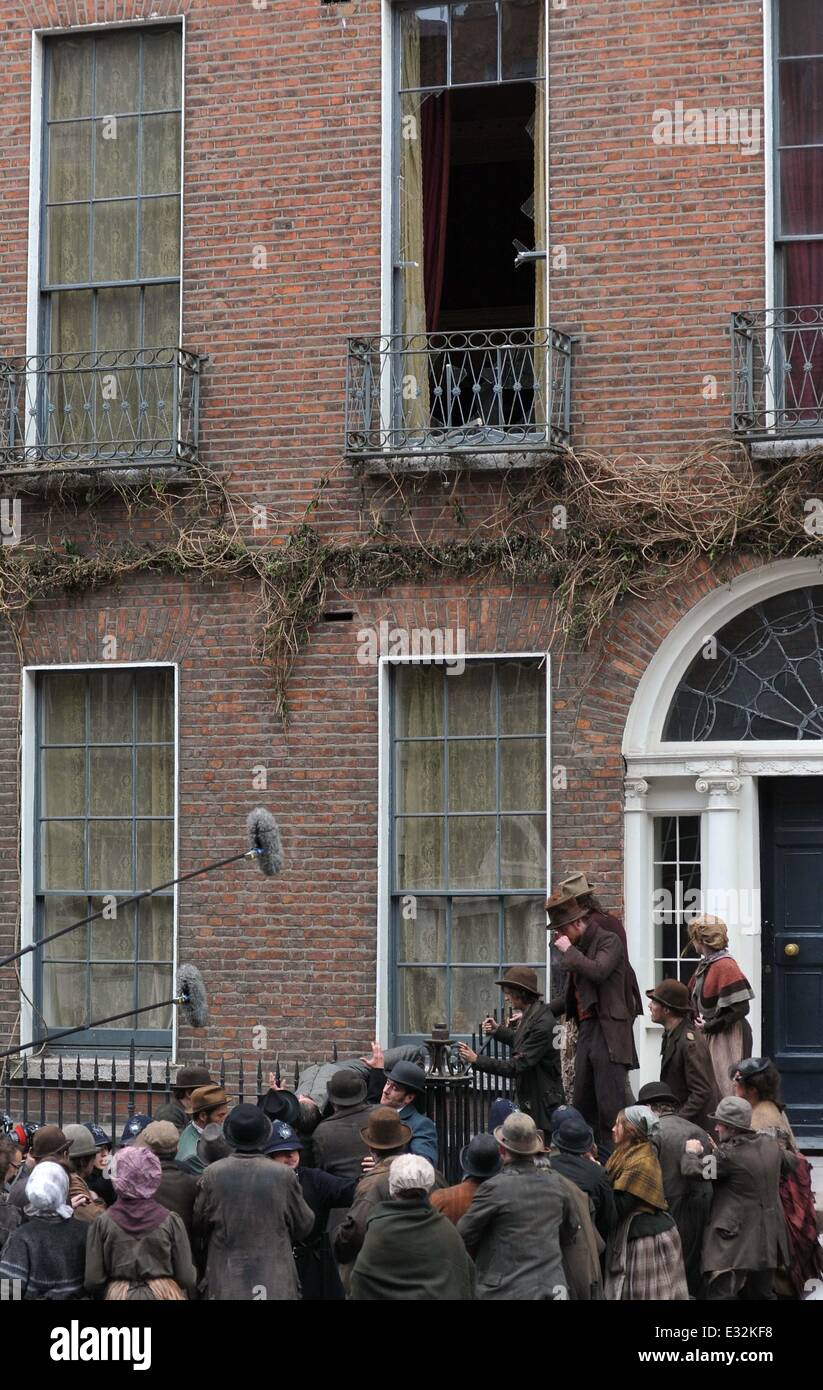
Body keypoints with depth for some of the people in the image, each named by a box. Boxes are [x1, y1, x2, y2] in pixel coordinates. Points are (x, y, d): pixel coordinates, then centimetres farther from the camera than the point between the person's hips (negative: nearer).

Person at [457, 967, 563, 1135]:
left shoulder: (542, 1024, -24)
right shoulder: (532, 1015, 6)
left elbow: (516, 1066, -26)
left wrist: (477, 1060, -25)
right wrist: (497, 1031, 11)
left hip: (542, 1103, -9)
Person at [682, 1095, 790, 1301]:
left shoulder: (728, 1155, -19)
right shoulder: (771, 1144, 5)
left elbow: (692, 1170, -20)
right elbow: (785, 1166, 25)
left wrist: (691, 1152, -1)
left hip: (735, 1241, -8)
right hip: (768, 1239, 8)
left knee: (720, 1294, -10)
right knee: (763, 1293, 21)